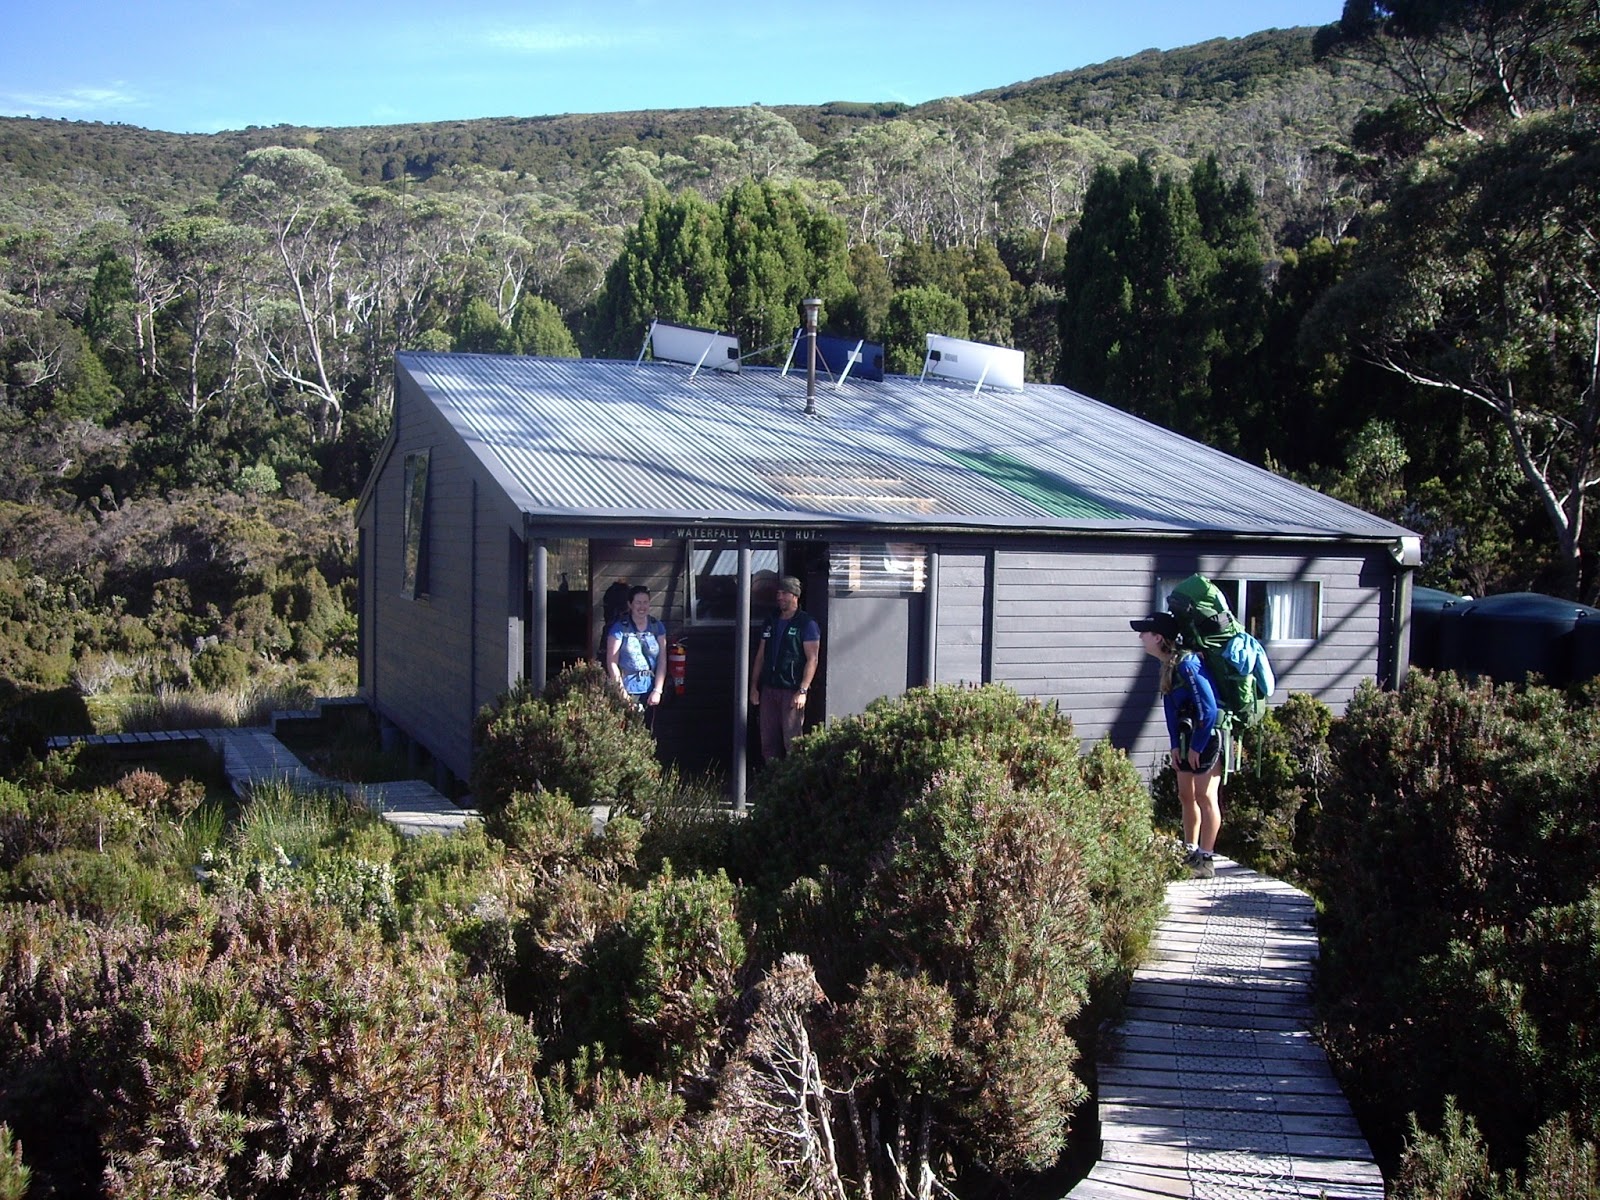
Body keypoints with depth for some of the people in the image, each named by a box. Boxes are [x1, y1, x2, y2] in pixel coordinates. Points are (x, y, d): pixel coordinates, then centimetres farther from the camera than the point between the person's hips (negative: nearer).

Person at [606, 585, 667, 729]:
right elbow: (612, 663, -7)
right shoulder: (619, 628, -5)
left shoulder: (657, 627, 7)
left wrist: (657, 690, -3)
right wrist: (622, 692, -11)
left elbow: (662, 661, 6)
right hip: (627, 691, -4)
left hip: (649, 692, 4)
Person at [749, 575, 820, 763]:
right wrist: (754, 686, 12)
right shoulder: (770, 622, 15)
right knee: (768, 740, 6)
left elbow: (812, 659, -9)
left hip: (792, 691, -6)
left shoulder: (806, 624, -3)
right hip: (769, 689, 6)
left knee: (792, 741, -9)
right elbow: (760, 657, 18)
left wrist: (802, 691, -16)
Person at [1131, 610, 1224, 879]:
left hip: (1208, 735, -10)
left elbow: (1209, 709, -25)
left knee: (1205, 796, -5)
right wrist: (1175, 745, 4)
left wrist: (1197, 746, -18)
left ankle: (1206, 860, 2)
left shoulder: (1187, 664, -24)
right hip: (1189, 736, 10)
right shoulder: (1168, 665, 5)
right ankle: (1190, 853, 27)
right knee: (1186, 795, 16)